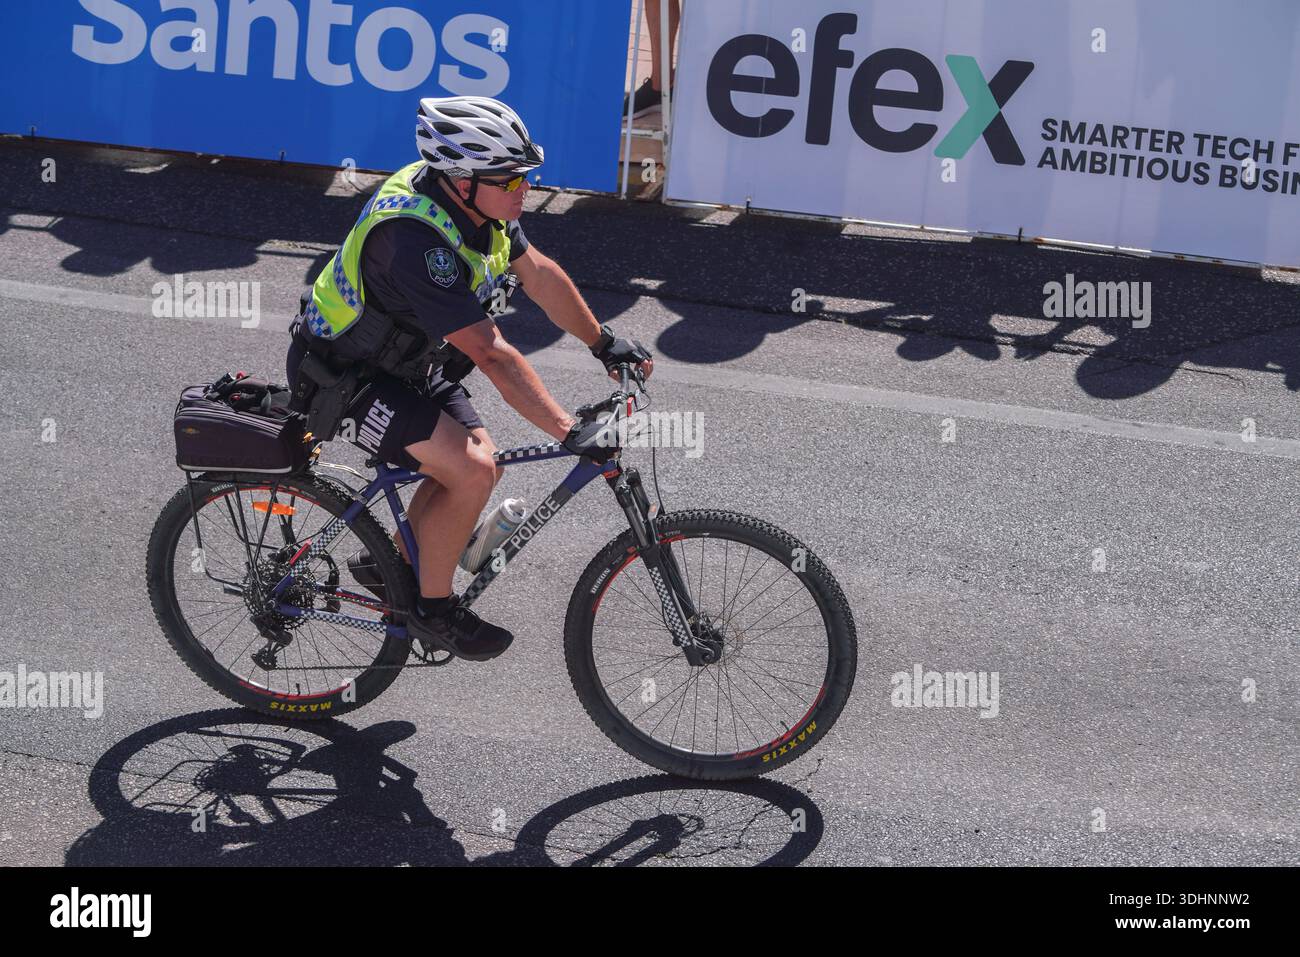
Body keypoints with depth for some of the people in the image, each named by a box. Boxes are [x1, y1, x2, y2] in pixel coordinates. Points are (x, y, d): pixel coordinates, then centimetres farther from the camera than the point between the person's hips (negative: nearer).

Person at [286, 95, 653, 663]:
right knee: (472, 471, -19)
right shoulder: (416, 238, -36)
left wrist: (604, 343, 9)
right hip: (345, 376, -9)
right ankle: (432, 611, 0)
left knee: (479, 457, 6)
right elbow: (490, 354, -37)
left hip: (404, 358, 9)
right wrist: (571, 433, -36)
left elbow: (539, 274, 5)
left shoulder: (479, 201, -10)